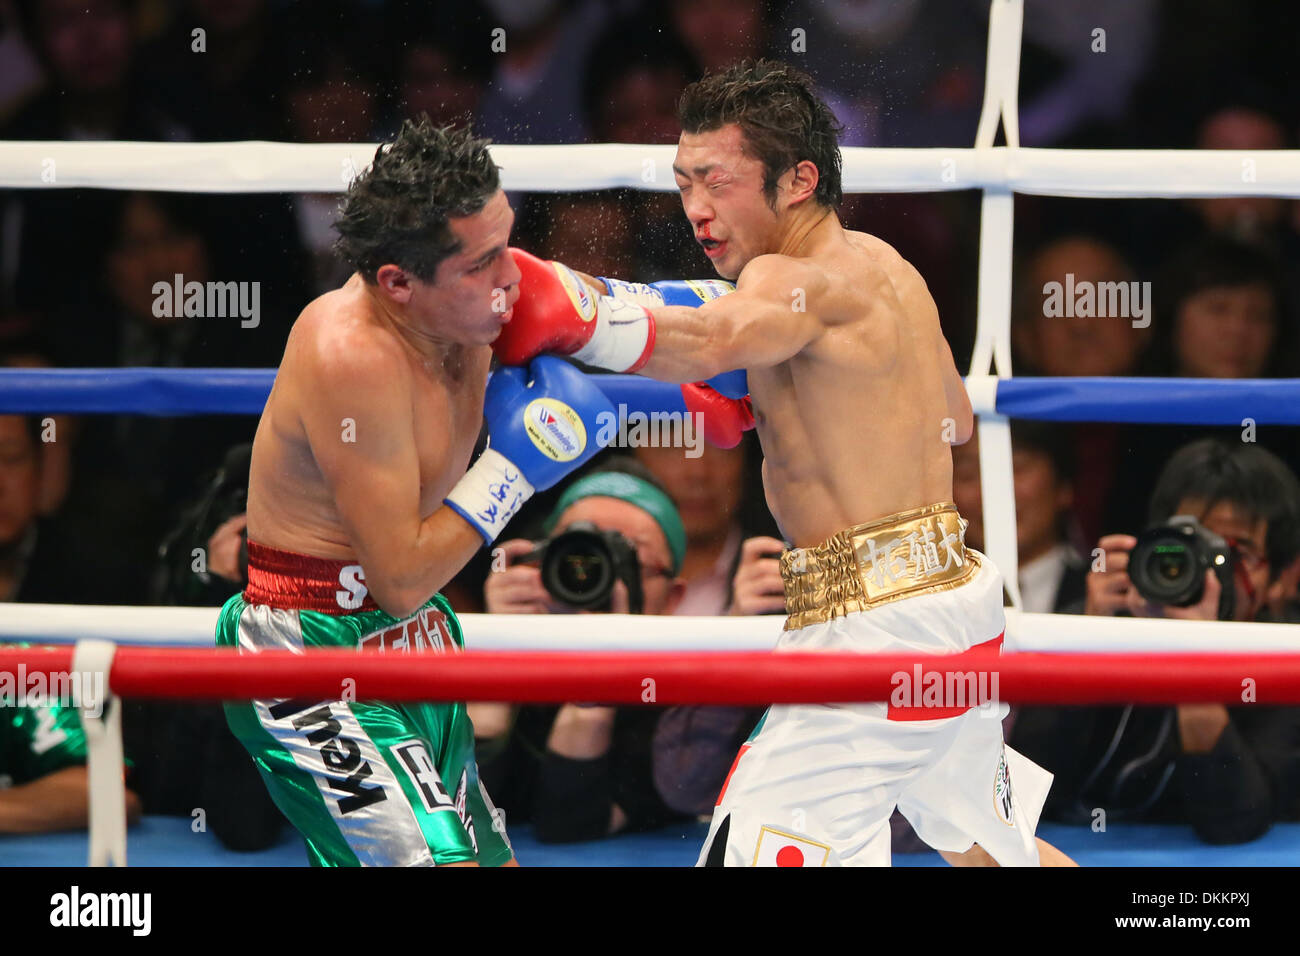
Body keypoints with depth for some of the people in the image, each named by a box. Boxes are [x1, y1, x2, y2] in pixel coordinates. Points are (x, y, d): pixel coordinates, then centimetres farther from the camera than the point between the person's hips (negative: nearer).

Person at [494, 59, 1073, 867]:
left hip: (875, 625, -11)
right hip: (957, 593, 11)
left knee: (755, 852, -13)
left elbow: (705, 343, -40)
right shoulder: (887, 270, 14)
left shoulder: (800, 279, -16)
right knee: (984, 844, 28)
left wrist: (562, 307, -56)